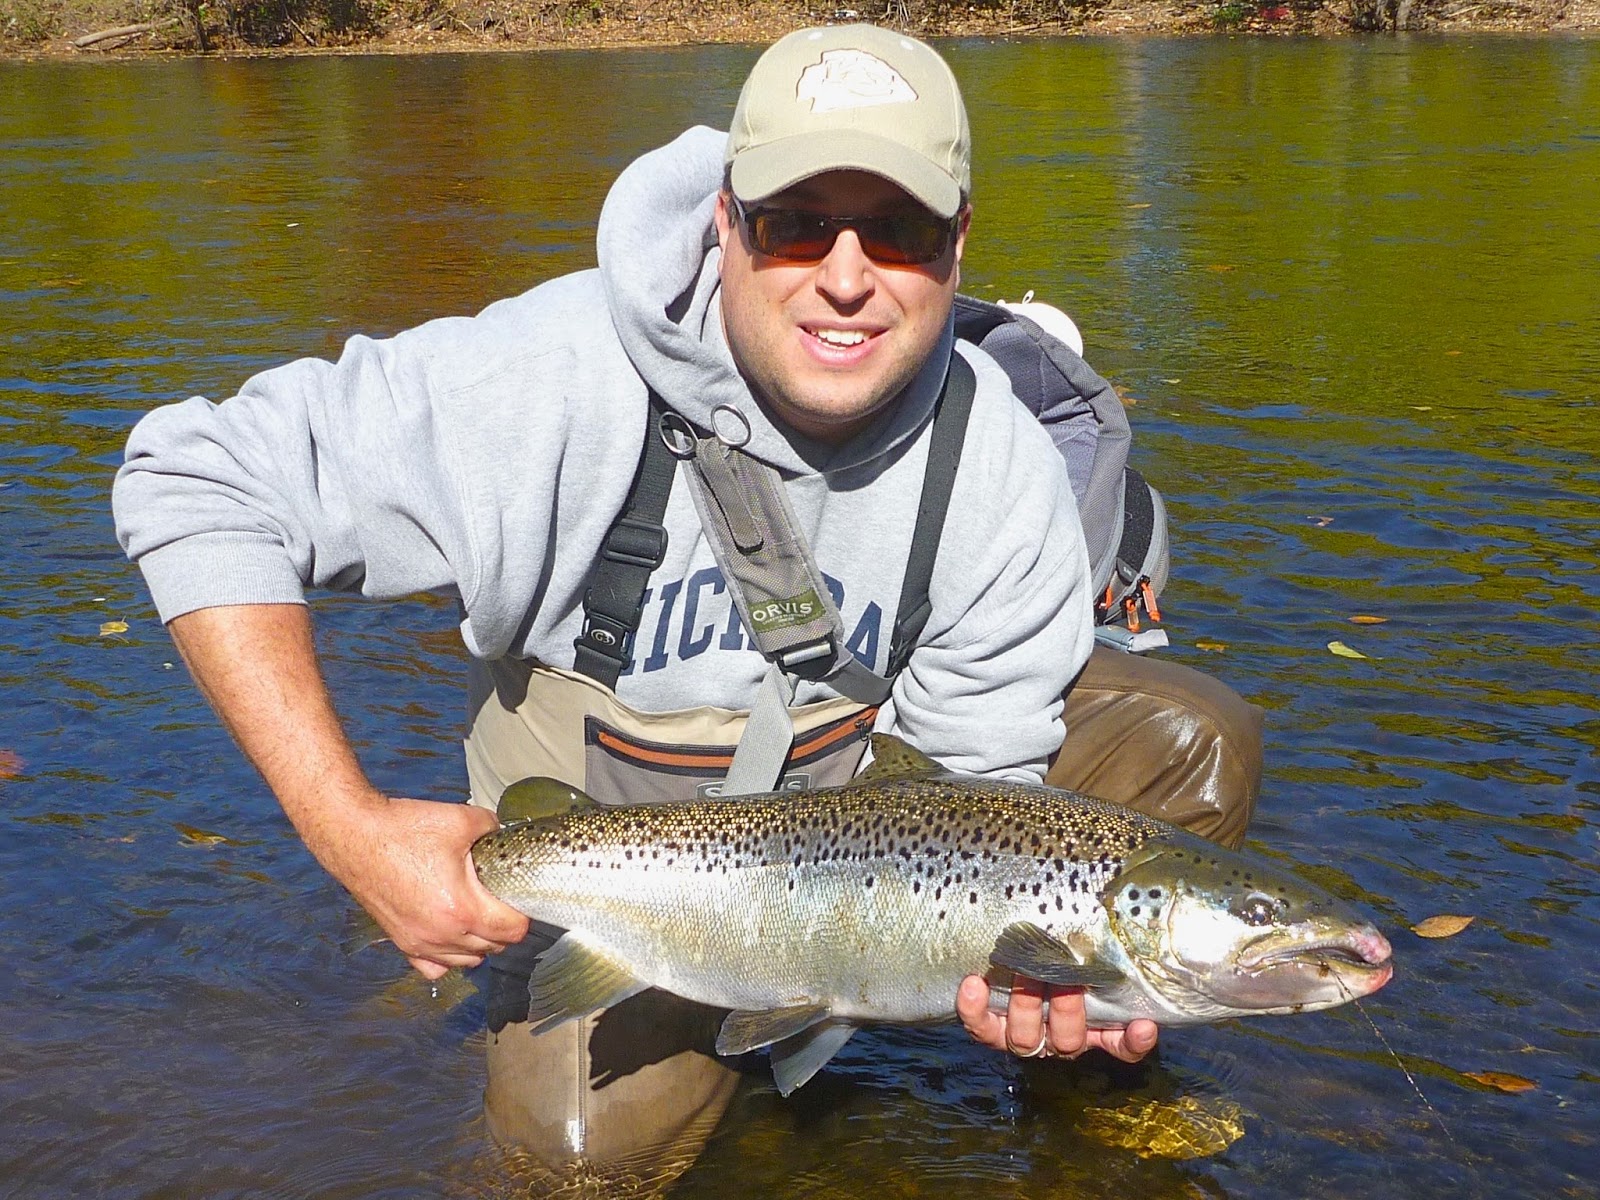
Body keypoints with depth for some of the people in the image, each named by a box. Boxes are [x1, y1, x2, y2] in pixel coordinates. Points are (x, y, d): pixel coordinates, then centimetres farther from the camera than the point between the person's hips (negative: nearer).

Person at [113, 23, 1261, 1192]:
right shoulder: (551, 381, -32)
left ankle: (1084, 1030, 12)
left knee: (1193, 741, -14)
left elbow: (973, 793, -13)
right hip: (609, 806, -2)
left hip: (870, 760, 2)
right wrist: (351, 826, -35)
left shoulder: (1002, 470, -21)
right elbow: (196, 486, -29)